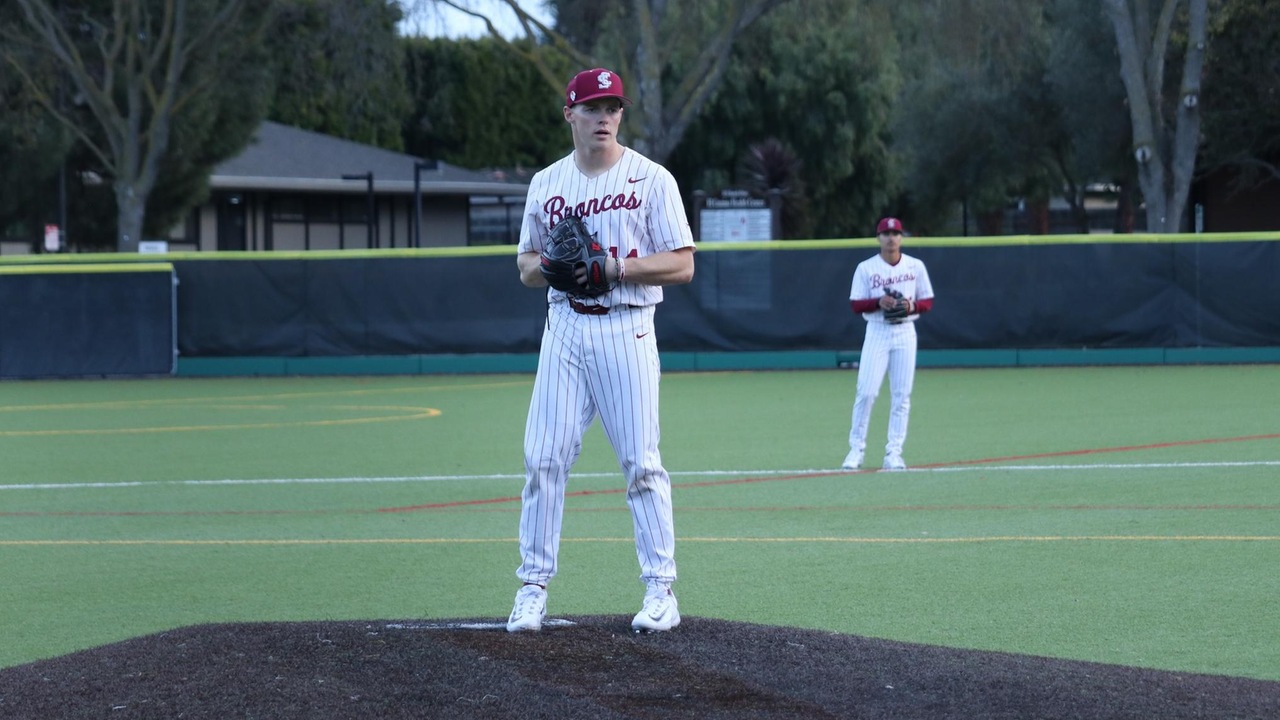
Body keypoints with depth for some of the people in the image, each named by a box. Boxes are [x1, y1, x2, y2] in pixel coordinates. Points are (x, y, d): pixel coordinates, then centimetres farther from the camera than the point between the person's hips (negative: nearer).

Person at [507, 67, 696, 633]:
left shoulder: (651, 179, -2)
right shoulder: (546, 183, 11)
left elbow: (682, 266, -6)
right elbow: (526, 268, 17)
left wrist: (614, 267, -18)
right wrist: (549, 263, -6)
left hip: (626, 331, -3)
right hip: (564, 328, 4)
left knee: (640, 461, -4)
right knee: (543, 459, -1)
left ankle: (661, 590, 1)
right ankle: (534, 587, 6)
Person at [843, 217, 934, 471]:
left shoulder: (916, 266, 5)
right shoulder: (866, 268, 0)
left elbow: (928, 302, 8)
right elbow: (856, 305, -2)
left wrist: (913, 306, -14)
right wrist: (879, 302, -20)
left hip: (905, 333, 2)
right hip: (877, 333, -2)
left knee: (902, 395, 0)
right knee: (866, 392, -8)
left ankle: (894, 452, 3)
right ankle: (856, 449, 1)